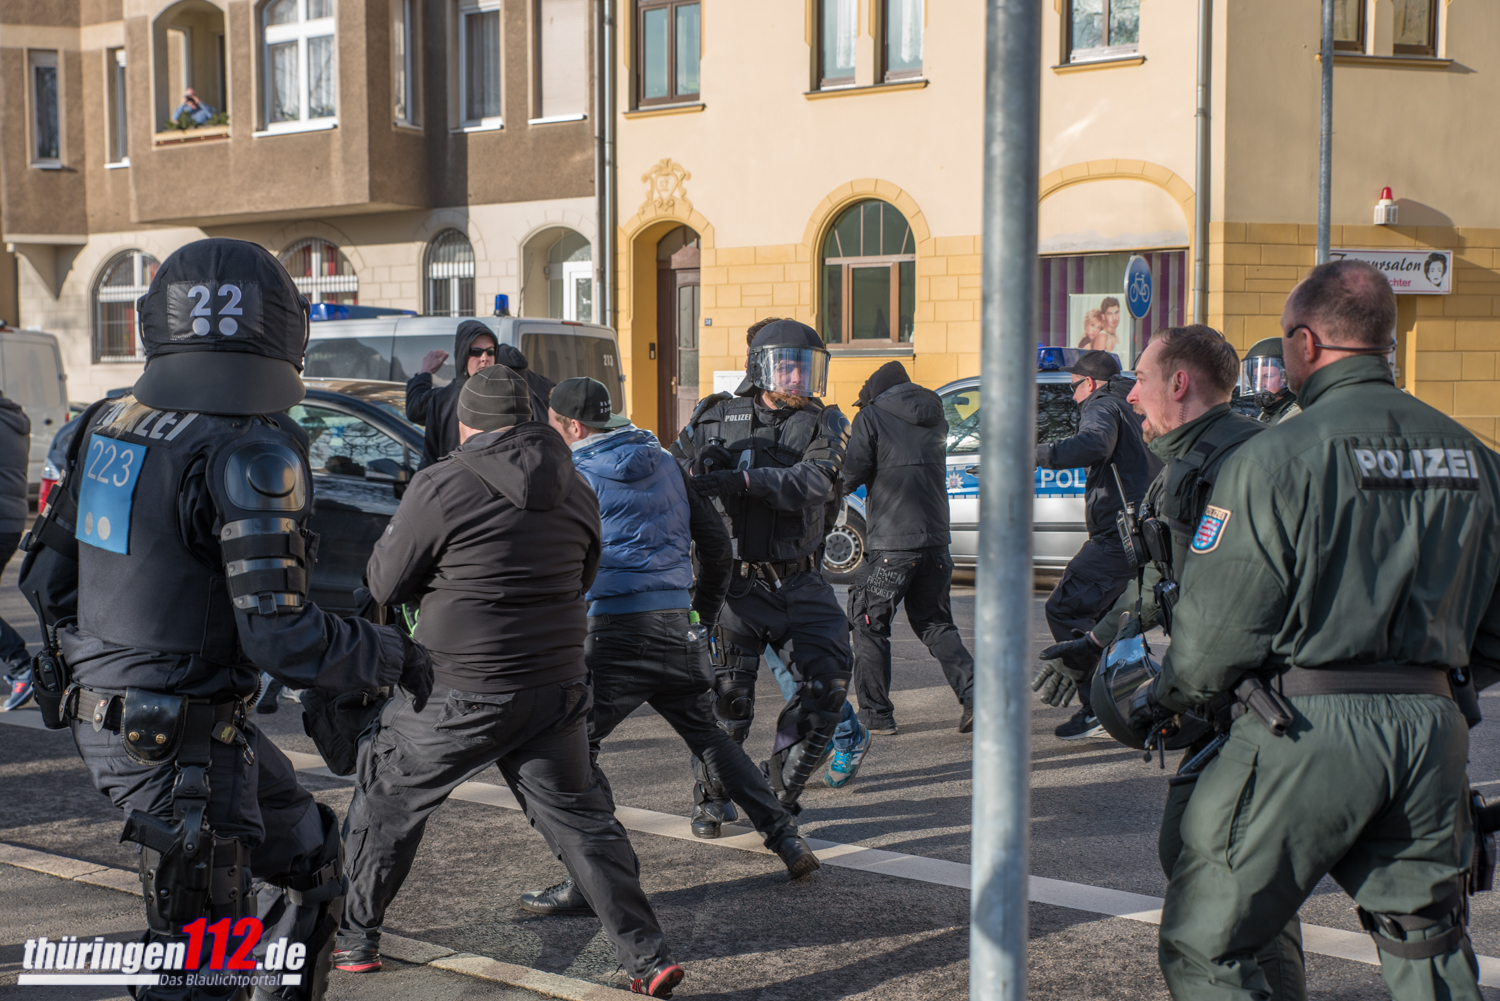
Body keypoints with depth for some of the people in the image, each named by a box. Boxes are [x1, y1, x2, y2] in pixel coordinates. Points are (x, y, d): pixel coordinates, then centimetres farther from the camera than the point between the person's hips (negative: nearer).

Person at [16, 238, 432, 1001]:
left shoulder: (108, 423, 3)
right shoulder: (250, 453, -21)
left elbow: (45, 576, 10)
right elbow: (280, 636, -23)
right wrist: (393, 657, -7)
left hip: (97, 713, 8)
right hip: (181, 744, -8)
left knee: (309, 860, 25)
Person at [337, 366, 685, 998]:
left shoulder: (443, 486, -12)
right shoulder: (574, 490, 6)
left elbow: (385, 584, -3)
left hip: (464, 693, -4)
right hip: (558, 685, 5)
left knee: (386, 799, 15)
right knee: (579, 819, 11)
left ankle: (354, 940, 24)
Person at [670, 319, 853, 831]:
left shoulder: (825, 424, 2)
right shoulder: (716, 418, 4)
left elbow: (812, 482, -18)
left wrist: (741, 479, -30)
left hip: (800, 581, 2)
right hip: (738, 580, -2)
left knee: (828, 682, -7)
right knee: (729, 693, -8)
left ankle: (782, 788, 11)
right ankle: (715, 796, 14)